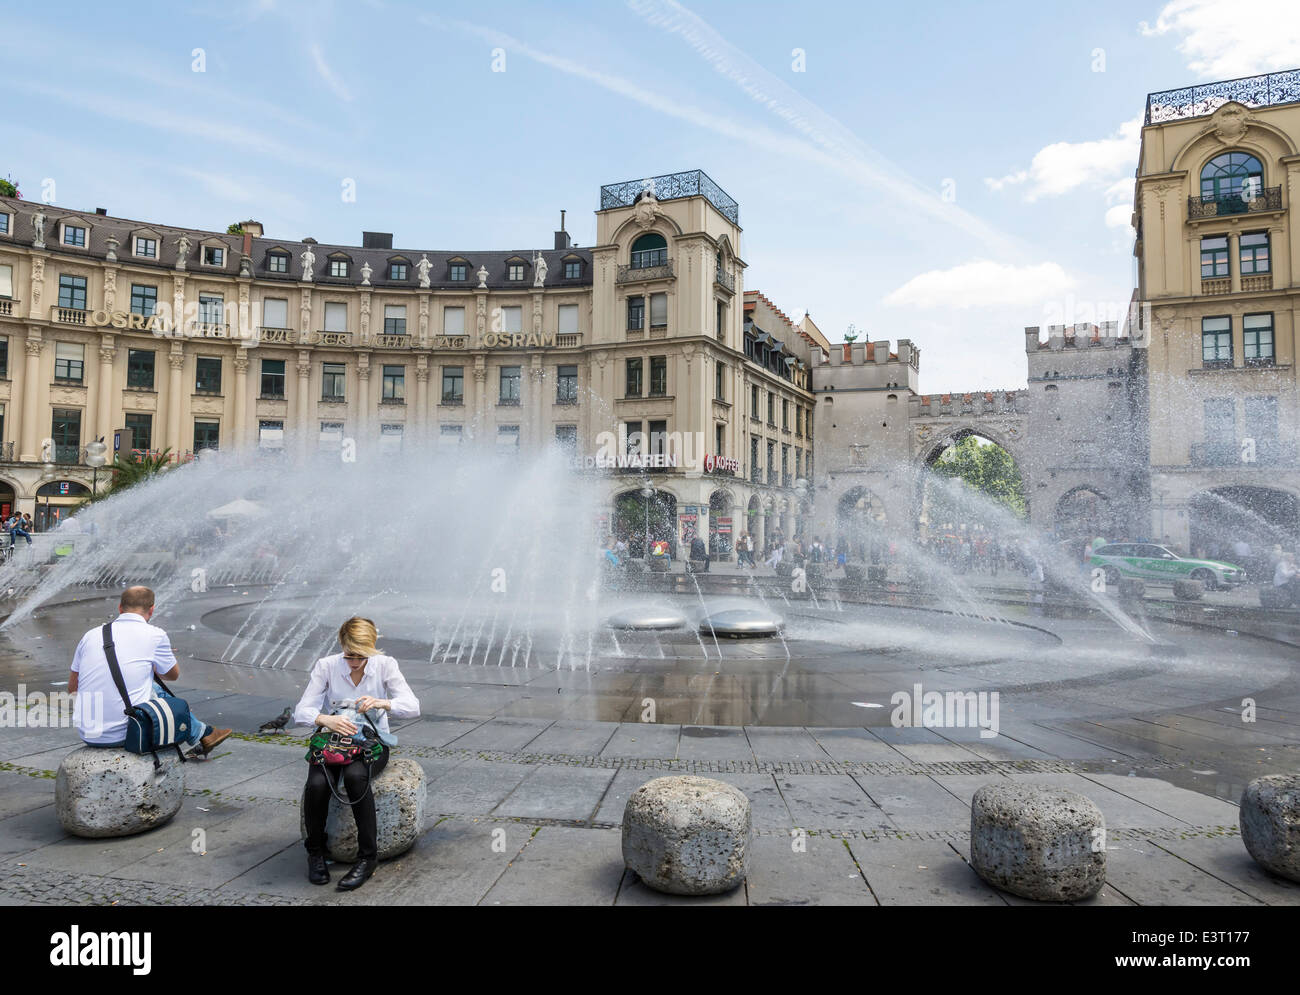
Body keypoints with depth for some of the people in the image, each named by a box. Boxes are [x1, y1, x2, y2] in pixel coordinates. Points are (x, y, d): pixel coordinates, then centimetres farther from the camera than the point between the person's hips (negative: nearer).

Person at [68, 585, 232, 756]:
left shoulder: (90, 635, 6)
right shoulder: (155, 635, -5)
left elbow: (72, 687, 16)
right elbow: (173, 674, 14)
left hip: (86, 736, 5)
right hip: (126, 734, -5)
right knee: (160, 692, 24)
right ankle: (202, 734, 40)